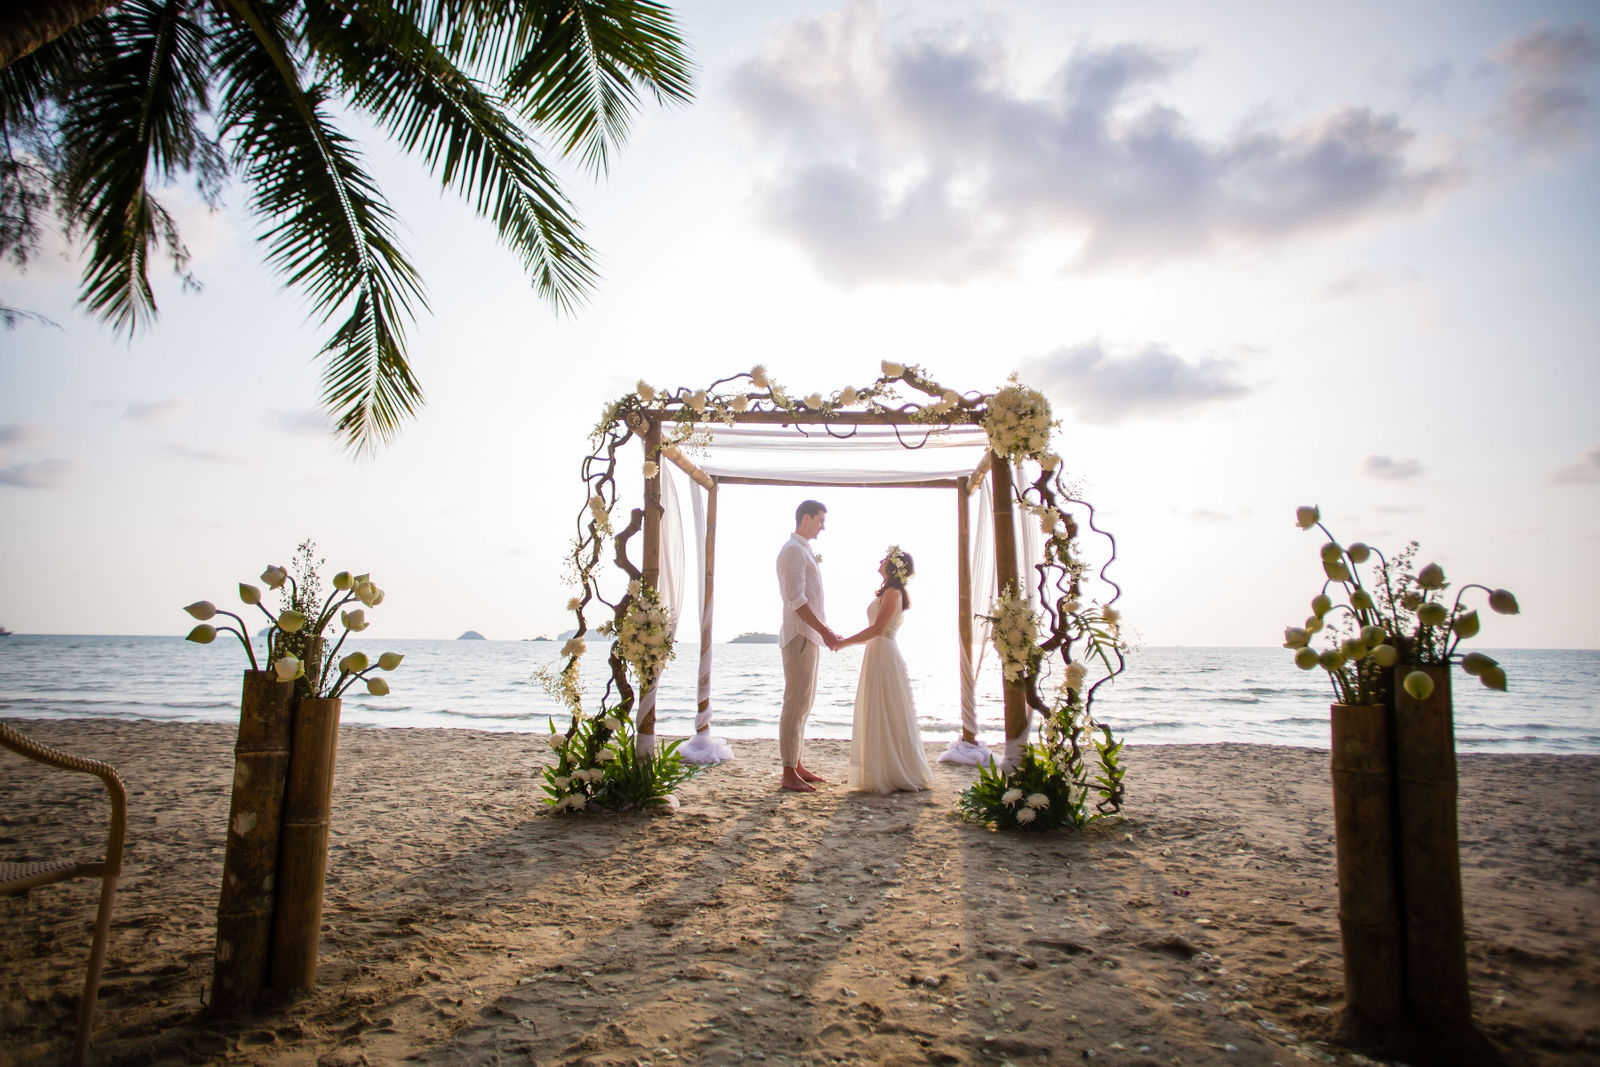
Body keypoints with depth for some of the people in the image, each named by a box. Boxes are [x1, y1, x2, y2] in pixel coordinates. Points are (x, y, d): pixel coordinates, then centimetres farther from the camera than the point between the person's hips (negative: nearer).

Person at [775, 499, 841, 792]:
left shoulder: (804, 551, 20)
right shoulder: (793, 550, -11)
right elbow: (796, 599, -19)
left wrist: (825, 631, 19)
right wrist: (824, 631, -19)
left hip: (809, 635, 10)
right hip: (799, 636, -10)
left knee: (804, 703, 14)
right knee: (796, 704, -7)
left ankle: (796, 765, 21)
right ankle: (789, 774, -2)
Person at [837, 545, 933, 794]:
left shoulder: (892, 592, -11)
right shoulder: (891, 592, 19)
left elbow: (877, 628, -19)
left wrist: (845, 642, -13)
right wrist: (847, 640, 19)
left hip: (883, 655, -10)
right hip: (881, 654, 10)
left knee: (884, 716, -5)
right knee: (884, 716, 12)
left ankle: (891, 775, 1)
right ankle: (887, 773, 17)